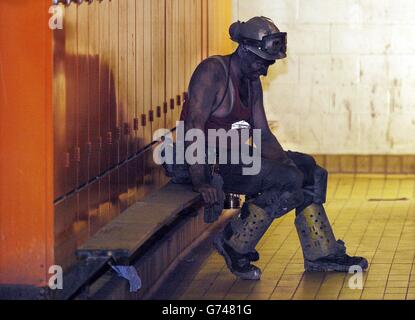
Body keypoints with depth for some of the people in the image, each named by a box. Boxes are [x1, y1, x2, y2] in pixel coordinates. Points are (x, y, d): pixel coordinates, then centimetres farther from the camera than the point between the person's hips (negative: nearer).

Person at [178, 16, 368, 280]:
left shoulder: (253, 83, 13)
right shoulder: (213, 72, -16)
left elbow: (263, 135, 12)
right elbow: (194, 125, -25)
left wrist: (285, 162, -8)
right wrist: (201, 182, -32)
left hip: (232, 155, 10)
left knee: (309, 169, 8)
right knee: (290, 180, -21)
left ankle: (321, 255, 12)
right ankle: (234, 245, -14)